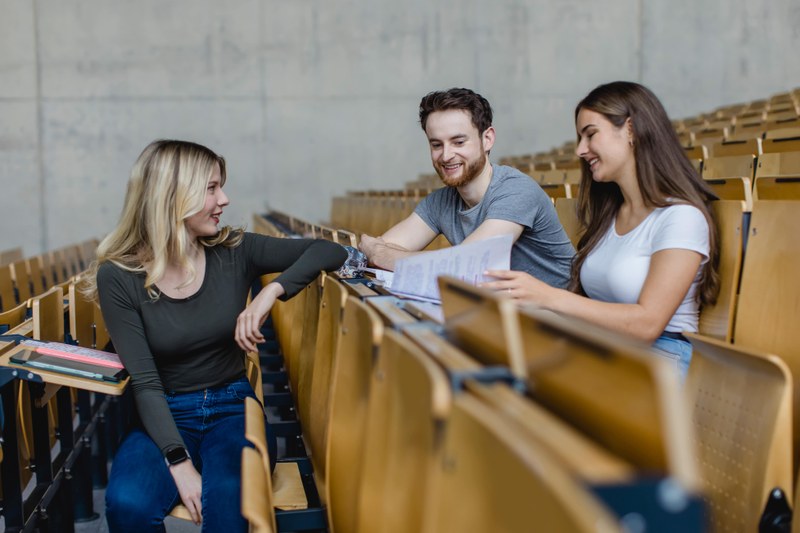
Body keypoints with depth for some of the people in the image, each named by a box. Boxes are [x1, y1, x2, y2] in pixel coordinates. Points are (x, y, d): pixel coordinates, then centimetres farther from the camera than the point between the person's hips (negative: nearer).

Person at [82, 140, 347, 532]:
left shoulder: (234, 252, -2)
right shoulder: (118, 277, -7)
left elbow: (330, 252, -1)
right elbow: (145, 382, -12)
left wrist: (271, 291, -17)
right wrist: (179, 462, -23)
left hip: (233, 408, 0)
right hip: (165, 416, 0)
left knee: (228, 498, -33)